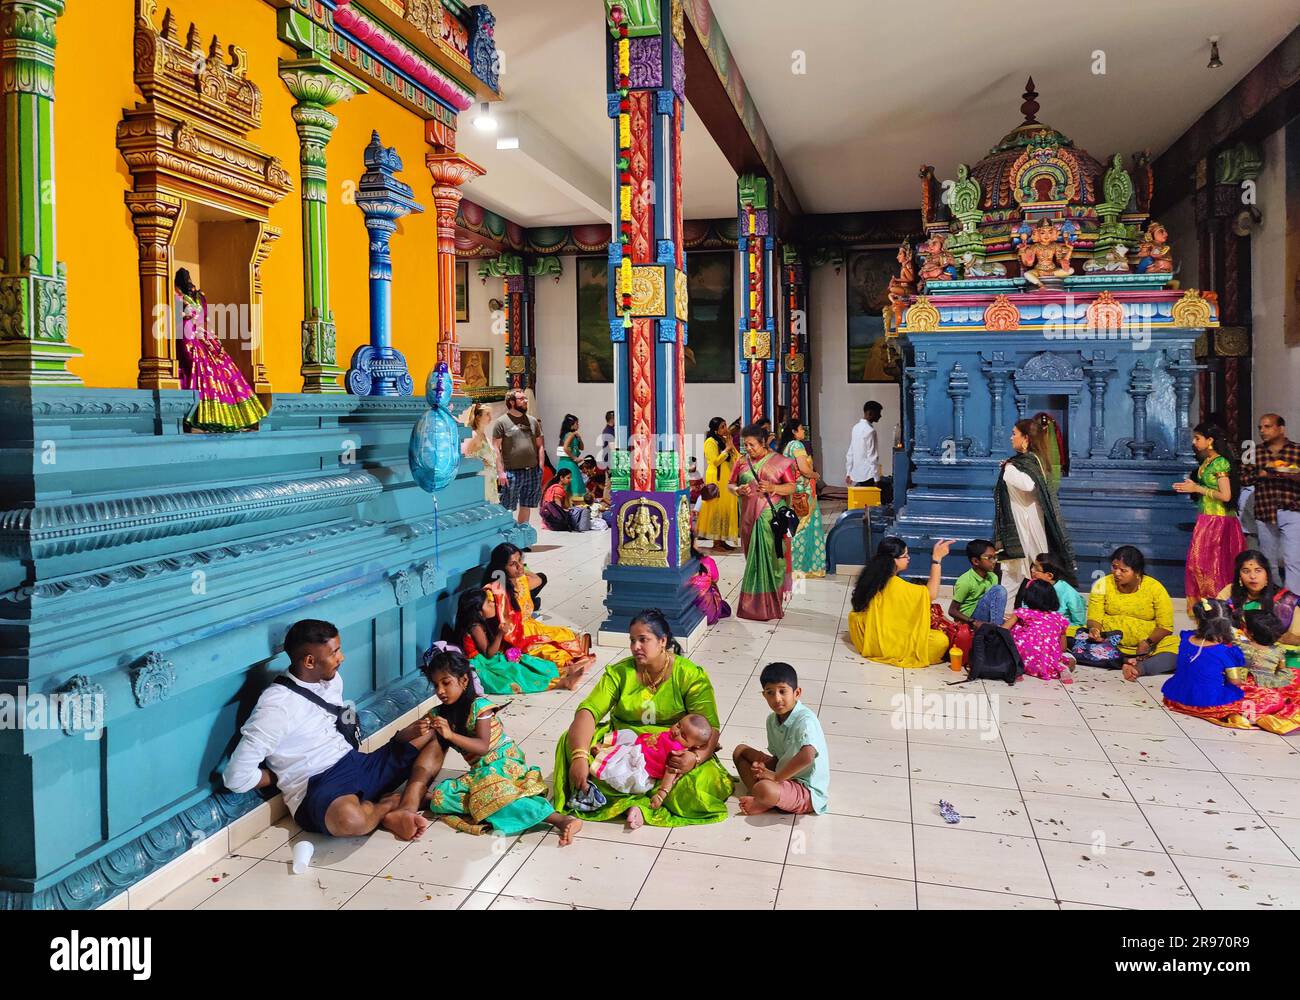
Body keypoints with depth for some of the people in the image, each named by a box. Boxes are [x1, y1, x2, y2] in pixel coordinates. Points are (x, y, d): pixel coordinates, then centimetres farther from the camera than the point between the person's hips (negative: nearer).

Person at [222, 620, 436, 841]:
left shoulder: (332, 680, 8)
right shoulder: (277, 705, -17)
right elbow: (237, 777, -19)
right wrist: (286, 778, -3)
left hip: (358, 763, 8)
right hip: (316, 788, -8)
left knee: (431, 735, 2)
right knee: (350, 819, -42)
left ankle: (403, 810, -15)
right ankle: (388, 803, -7)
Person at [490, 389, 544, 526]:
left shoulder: (533, 421, 12)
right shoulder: (501, 422, -2)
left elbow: (540, 446, 14)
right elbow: (496, 449, -6)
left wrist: (540, 468, 5)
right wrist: (500, 472, -12)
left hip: (533, 472, 5)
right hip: (512, 472, -5)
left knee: (526, 506, 12)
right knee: (507, 509, -1)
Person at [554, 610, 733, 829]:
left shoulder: (691, 675, -7)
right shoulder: (619, 672, -2)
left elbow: (710, 728, -13)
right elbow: (588, 711, -14)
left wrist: (696, 757, -36)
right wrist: (580, 756, -33)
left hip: (672, 754, -2)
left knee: (704, 782, -33)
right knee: (572, 742, -22)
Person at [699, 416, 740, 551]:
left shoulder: (724, 441, 15)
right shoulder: (710, 442, -8)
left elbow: (735, 459, 10)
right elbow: (715, 461, -18)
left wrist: (731, 446, -3)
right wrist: (727, 449, -13)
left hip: (727, 479, 8)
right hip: (716, 479, -8)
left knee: (726, 508, 7)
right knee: (717, 508, -6)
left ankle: (722, 540, 11)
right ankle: (716, 542, -3)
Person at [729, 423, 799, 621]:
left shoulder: (779, 461, 1)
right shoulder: (742, 462, 11)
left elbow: (791, 486, -1)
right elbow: (730, 484, 14)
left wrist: (772, 488, -18)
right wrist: (739, 490, -8)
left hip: (772, 517, -3)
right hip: (749, 517, 3)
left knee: (770, 558, -7)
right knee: (754, 558, 5)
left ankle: (770, 603, -2)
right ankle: (754, 603, 12)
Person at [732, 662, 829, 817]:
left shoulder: (805, 720, -23)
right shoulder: (772, 720, 2)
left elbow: (807, 756, -40)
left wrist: (776, 776, -27)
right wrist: (764, 766, -10)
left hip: (808, 791, -9)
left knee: (765, 789, -38)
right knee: (740, 751, 9)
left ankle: (765, 803, -2)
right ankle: (757, 798, -9)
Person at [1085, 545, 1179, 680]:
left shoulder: (1155, 588, -6)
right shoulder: (1102, 585, -4)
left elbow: (1165, 627, -5)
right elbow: (1094, 618, -4)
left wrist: (1148, 642, -22)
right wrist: (1094, 629, -27)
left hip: (1147, 647, 0)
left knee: (1178, 651, -28)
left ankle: (1139, 668, -40)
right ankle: (1126, 662, -32)